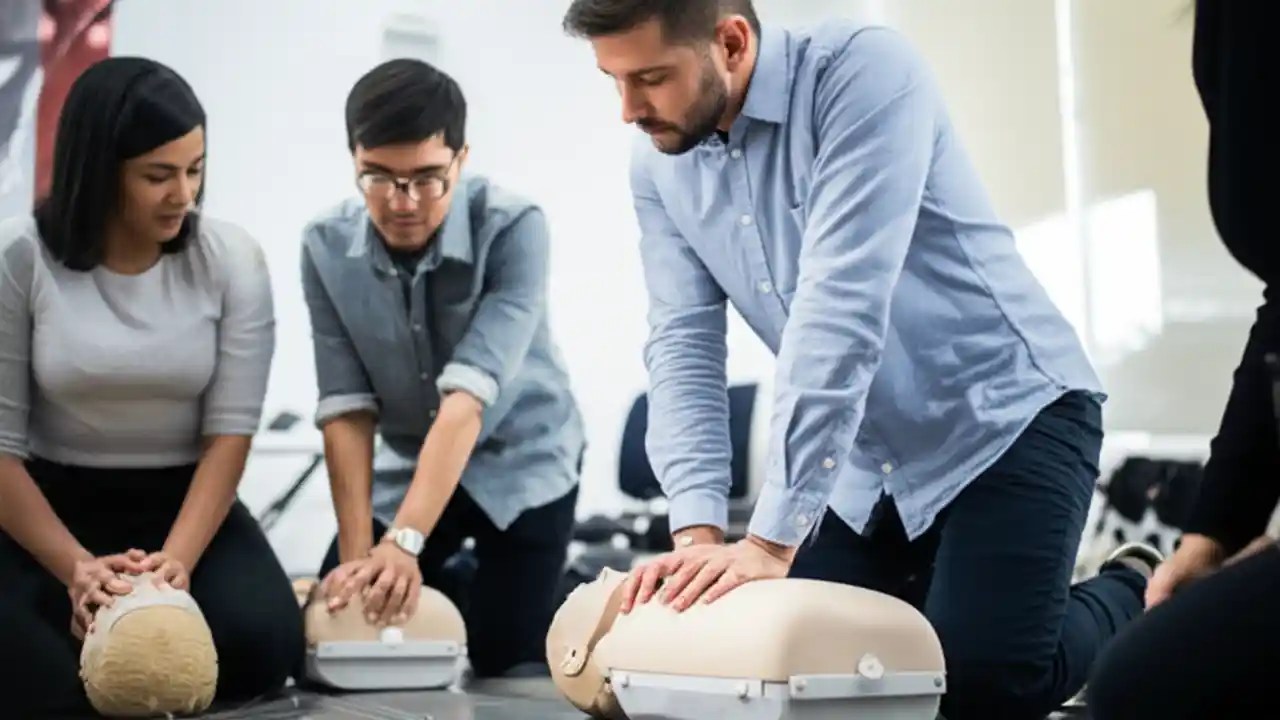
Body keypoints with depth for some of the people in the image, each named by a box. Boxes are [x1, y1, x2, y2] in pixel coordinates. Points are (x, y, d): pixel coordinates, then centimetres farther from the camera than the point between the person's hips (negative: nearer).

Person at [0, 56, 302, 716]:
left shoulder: (232, 259, -8)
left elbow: (230, 432, -10)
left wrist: (177, 558, -25)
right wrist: (77, 568, -23)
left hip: (182, 500, 2)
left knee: (262, 649, -24)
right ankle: (87, 610, 6)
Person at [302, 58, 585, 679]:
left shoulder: (514, 228, -28)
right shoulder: (327, 246, -17)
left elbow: (468, 394, -35)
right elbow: (345, 409, -17)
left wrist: (404, 541, -43)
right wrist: (357, 552, -25)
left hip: (521, 460, -3)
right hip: (409, 463, 3)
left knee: (508, 665, -8)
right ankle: (453, 592, 24)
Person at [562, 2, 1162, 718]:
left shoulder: (864, 70, -23)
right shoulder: (659, 166, -2)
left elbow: (840, 309, -31)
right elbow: (683, 346, -6)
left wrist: (770, 540, -33)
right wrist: (698, 533, -21)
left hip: (1006, 417, -6)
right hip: (864, 459, 6)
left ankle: (1132, 597, 12)